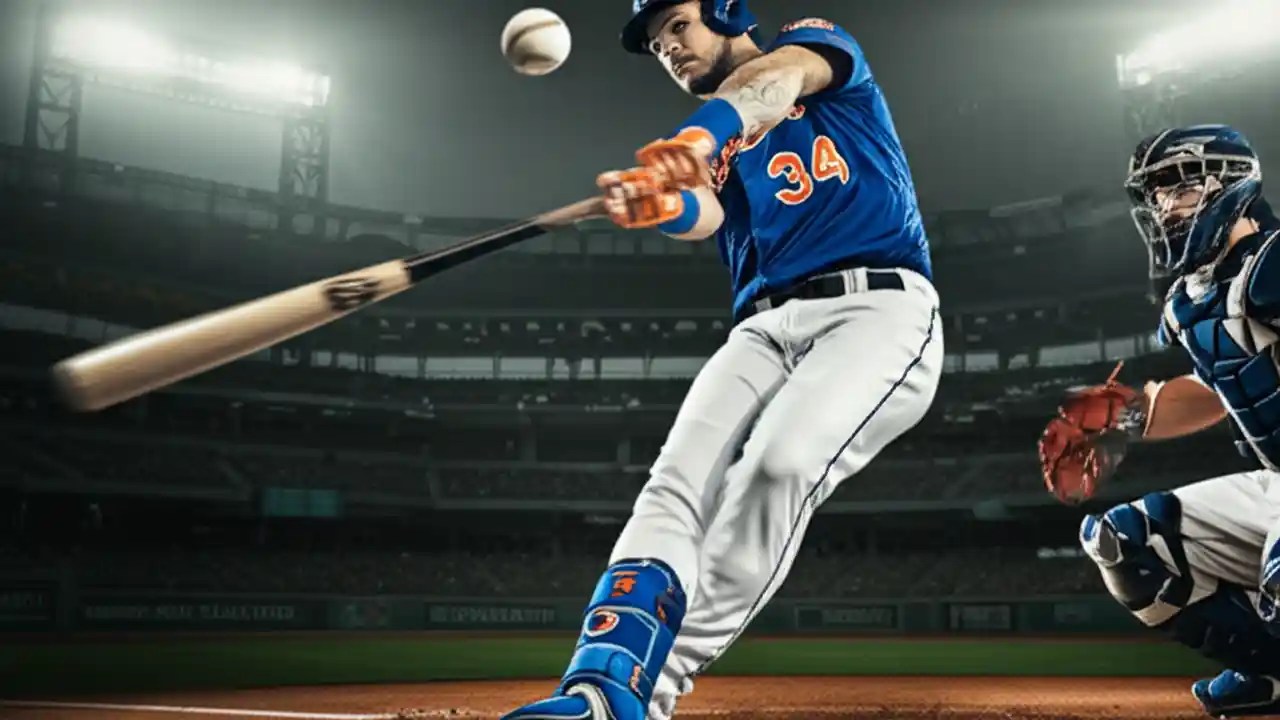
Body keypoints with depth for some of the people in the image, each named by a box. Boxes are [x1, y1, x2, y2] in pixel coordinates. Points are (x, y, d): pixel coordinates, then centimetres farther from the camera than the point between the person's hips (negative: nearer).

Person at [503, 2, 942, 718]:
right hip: (763, 328, 5)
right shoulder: (708, 148, 23)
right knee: (675, 485, -20)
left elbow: (779, 77, -12)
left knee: (778, 466, -29)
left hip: (878, 307, -5)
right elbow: (704, 215, -2)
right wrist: (661, 201, -29)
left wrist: (701, 132, -36)